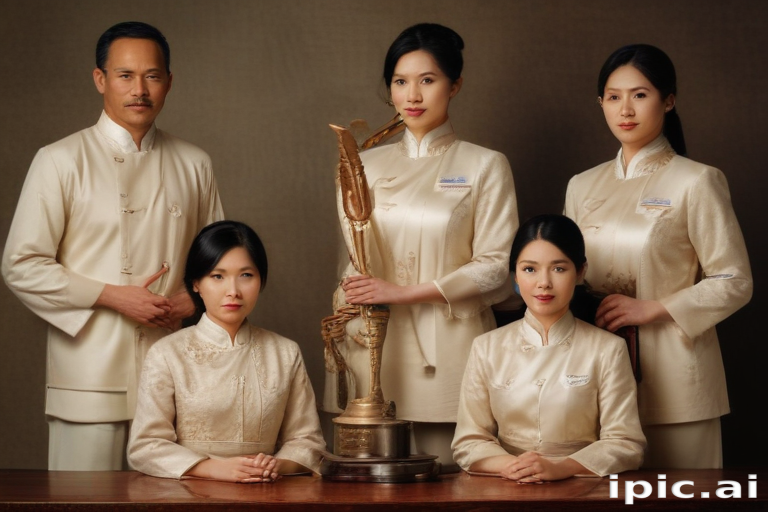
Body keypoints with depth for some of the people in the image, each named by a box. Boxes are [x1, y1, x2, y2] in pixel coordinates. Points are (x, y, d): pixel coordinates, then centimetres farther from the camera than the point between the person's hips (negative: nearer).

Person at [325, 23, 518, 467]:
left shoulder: (485, 166, 3)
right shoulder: (367, 167, 14)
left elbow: (497, 268, -5)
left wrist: (405, 292, -12)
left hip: (449, 353, -3)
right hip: (375, 353, 3)